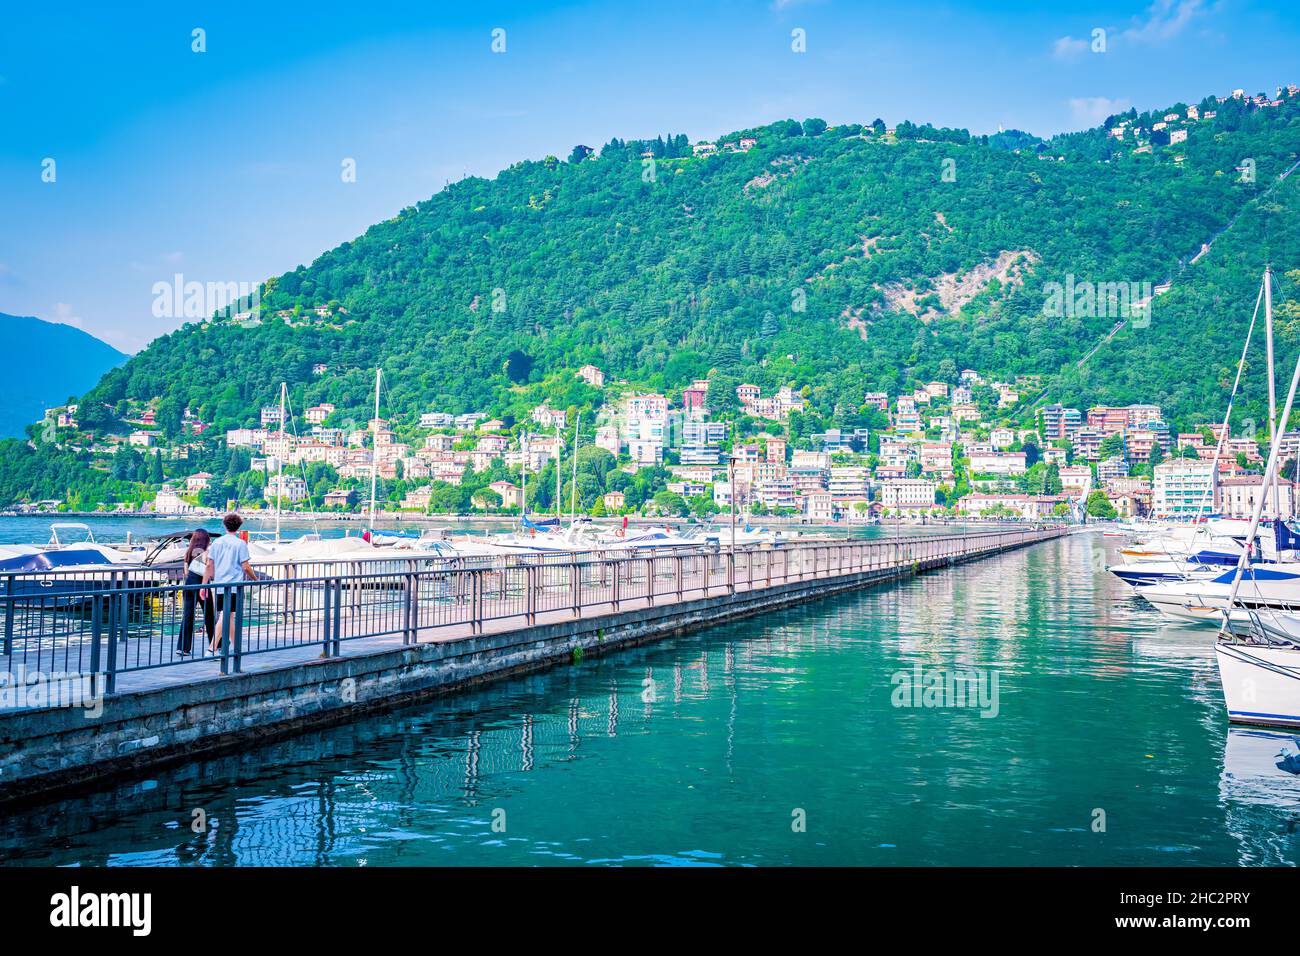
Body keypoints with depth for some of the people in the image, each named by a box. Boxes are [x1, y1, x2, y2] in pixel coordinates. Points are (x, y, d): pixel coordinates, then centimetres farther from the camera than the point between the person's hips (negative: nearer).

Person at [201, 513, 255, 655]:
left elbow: (209, 565, 6)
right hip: (234, 585, -5)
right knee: (225, 617, -5)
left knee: (229, 616, 11)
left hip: (219, 585, 5)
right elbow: (245, 567, -7)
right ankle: (212, 649, -12)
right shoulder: (240, 543, -5)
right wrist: (255, 579, 9)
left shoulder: (216, 542, 8)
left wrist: (204, 585, 9)